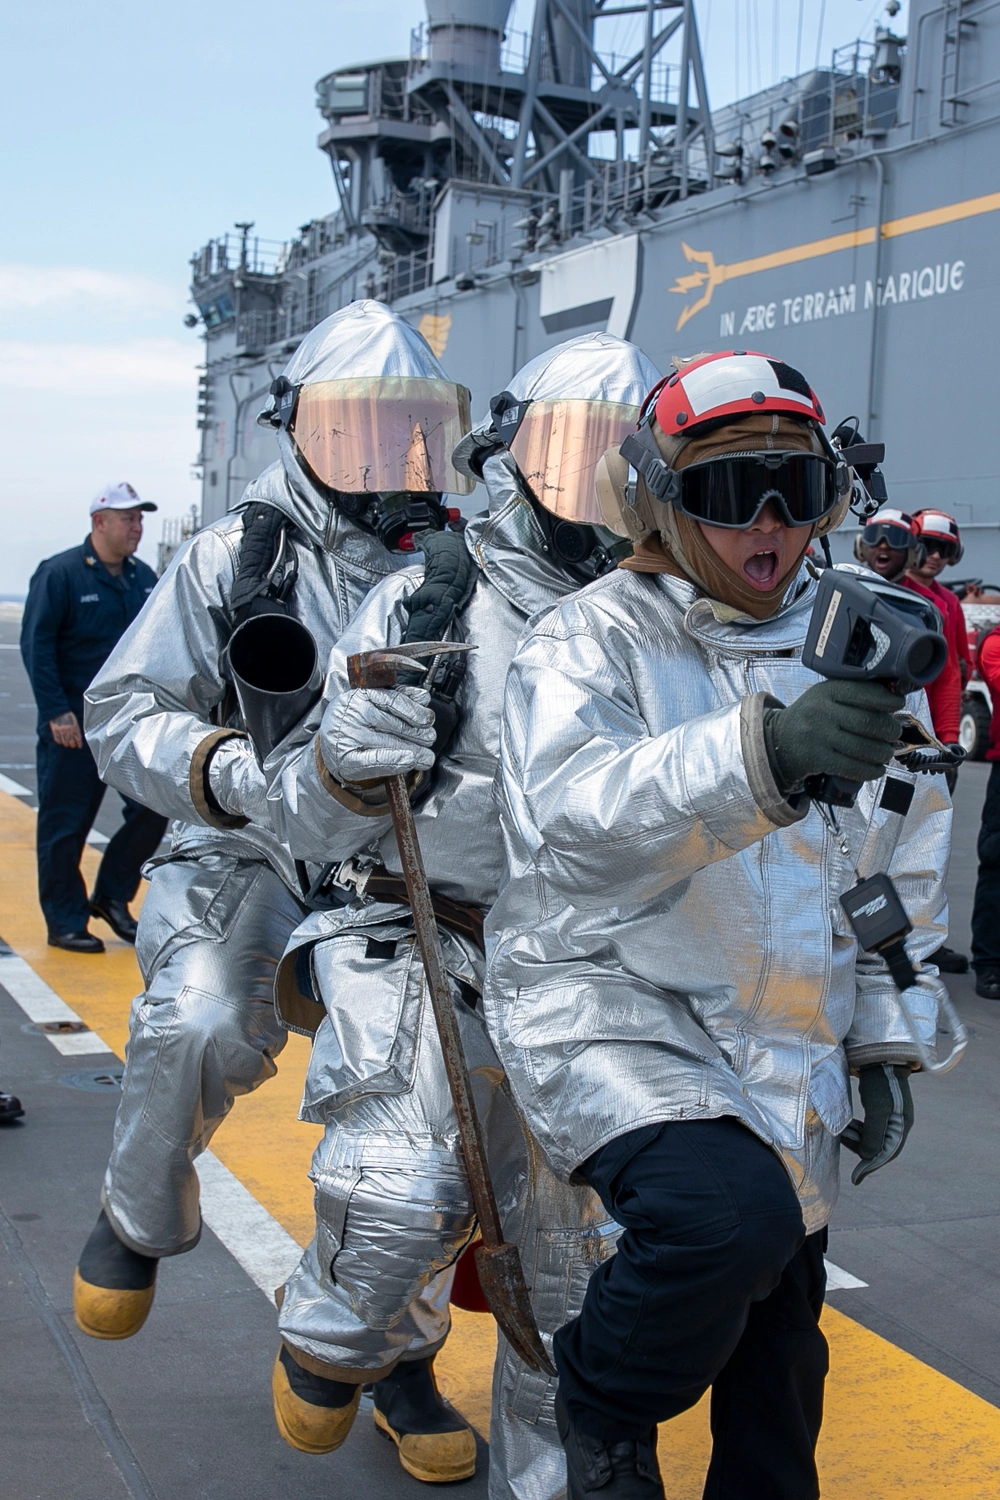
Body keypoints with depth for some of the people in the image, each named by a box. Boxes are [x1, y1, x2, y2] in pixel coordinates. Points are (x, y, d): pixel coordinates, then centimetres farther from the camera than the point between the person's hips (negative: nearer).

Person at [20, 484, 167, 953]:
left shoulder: (144, 578, 10)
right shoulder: (60, 574, -9)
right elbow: (36, 645, -12)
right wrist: (56, 711, -17)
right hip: (74, 723, -6)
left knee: (154, 805, 1)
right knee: (65, 825, 2)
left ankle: (112, 896, 18)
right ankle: (65, 923, 13)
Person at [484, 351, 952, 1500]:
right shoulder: (590, 642, -10)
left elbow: (902, 869, 17)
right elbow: (573, 814, -31)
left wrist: (885, 1039, 14)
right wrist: (764, 754, -46)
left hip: (788, 1050, 6)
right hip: (605, 1000, -5)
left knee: (778, 1338, 13)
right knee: (728, 1210, -30)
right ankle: (601, 1403, 0)